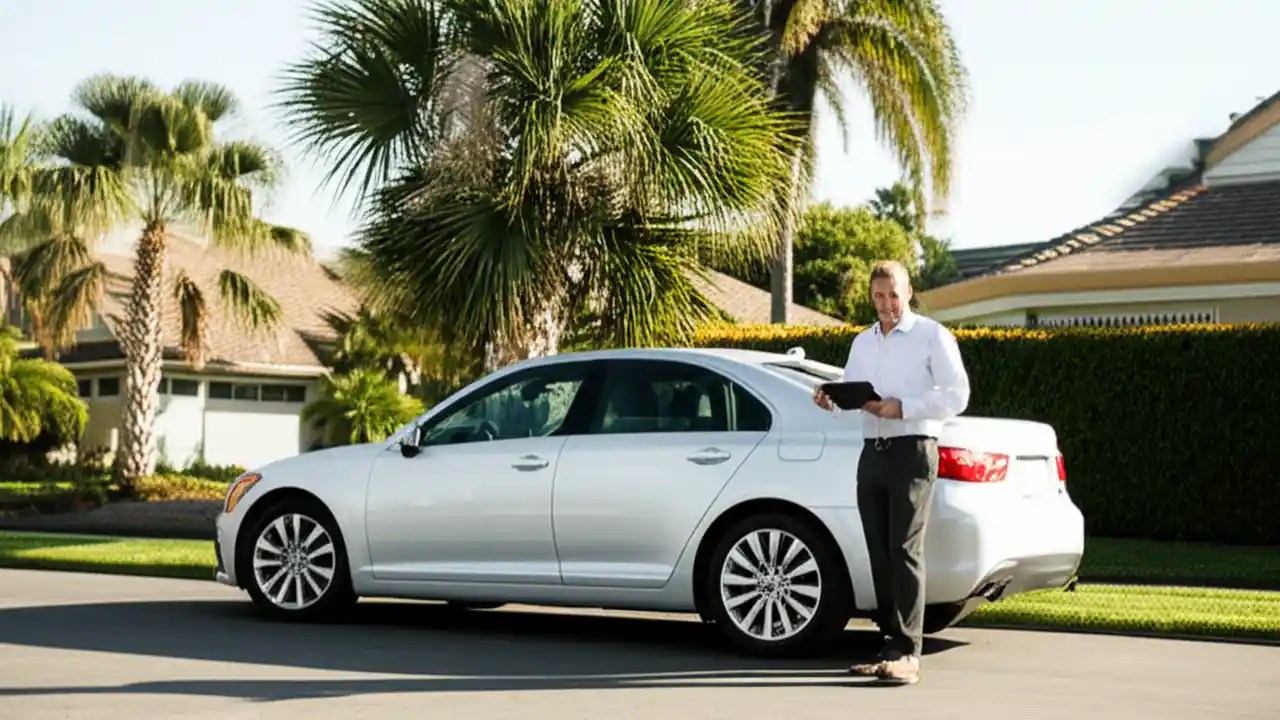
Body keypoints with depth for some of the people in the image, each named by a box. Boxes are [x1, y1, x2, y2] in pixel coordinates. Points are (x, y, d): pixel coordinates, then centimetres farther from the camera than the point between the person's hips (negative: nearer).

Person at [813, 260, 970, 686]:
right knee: (879, 554, 4)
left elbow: (956, 396, -6)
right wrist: (830, 400, -4)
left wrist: (903, 407, -15)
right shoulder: (862, 342, 21)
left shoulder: (932, 336, 2)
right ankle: (889, 645, 8)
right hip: (872, 453, 6)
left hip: (912, 451, -6)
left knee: (905, 550, -12)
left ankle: (908, 653, -14)